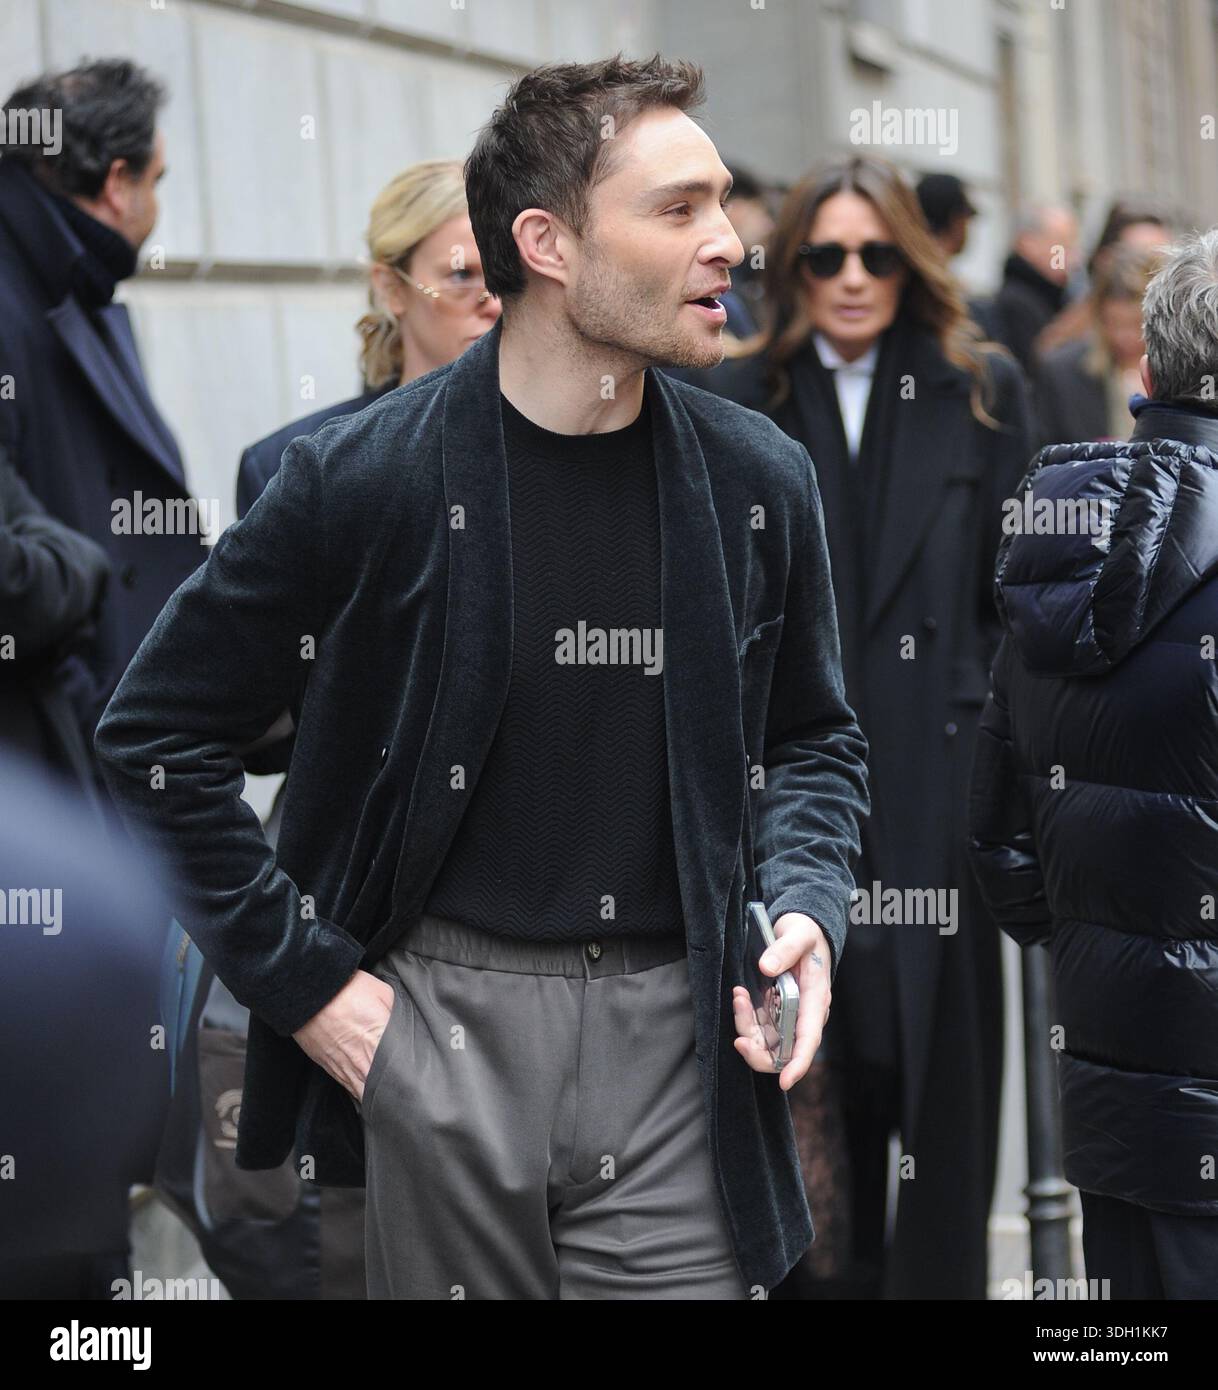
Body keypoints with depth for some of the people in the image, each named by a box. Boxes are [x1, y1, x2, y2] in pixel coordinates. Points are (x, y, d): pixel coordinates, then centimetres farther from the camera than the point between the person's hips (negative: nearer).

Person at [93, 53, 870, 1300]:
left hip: (674, 1036, 2)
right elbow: (156, 735, 0)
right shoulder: (363, 477, -7)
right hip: (447, 1022, -2)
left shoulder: (757, 481, 4)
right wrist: (306, 982, -5)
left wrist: (805, 906, -1)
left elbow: (813, 739, 19)